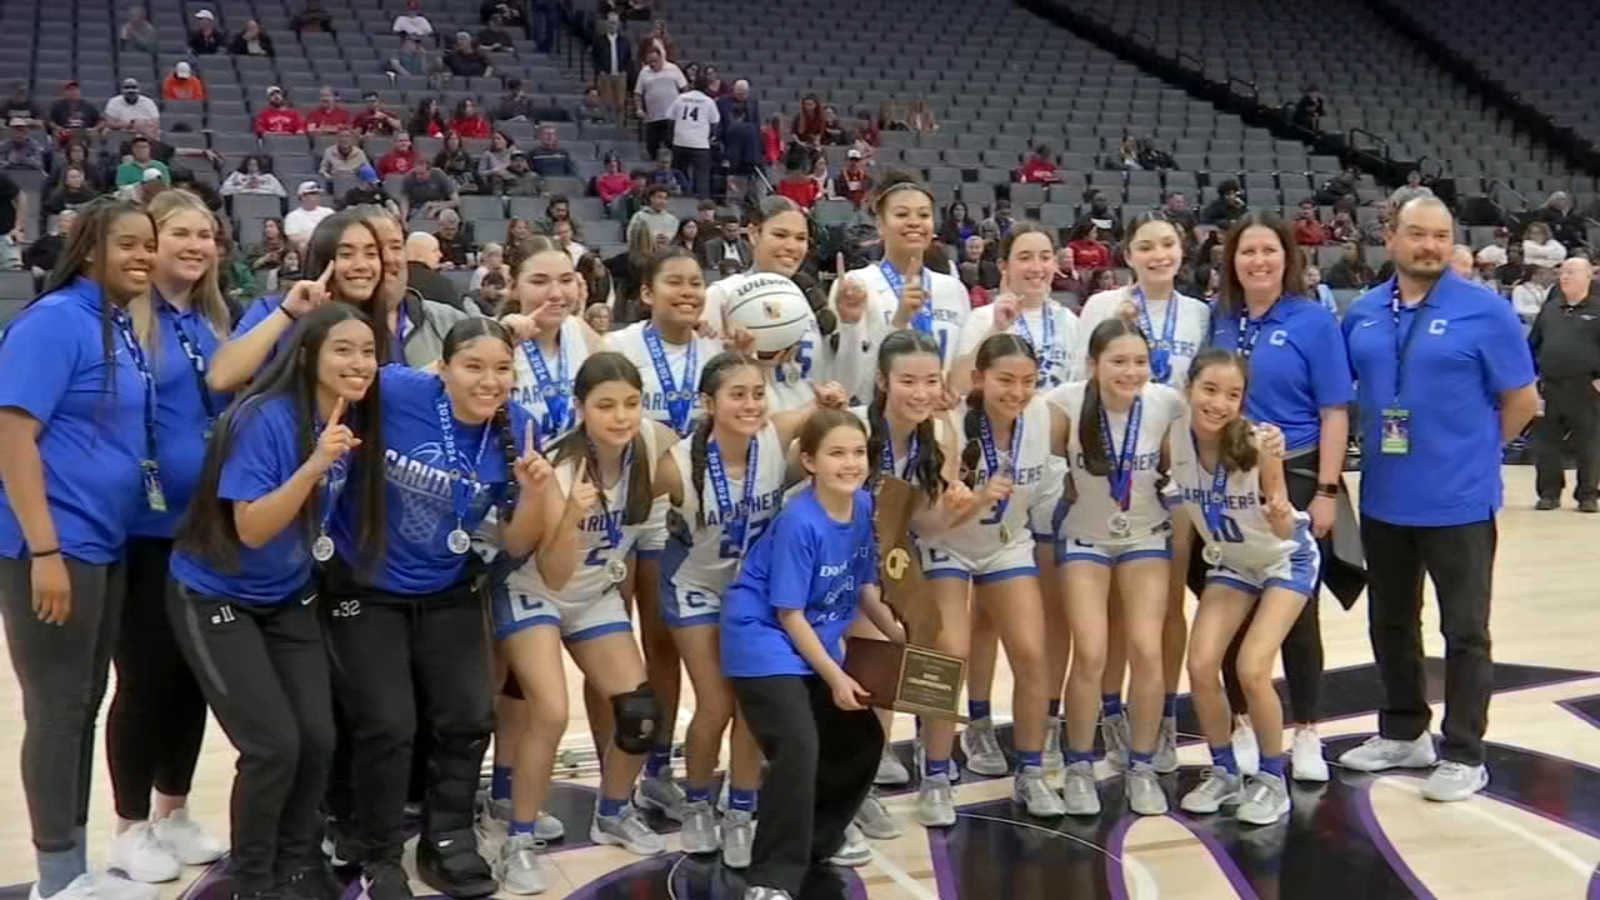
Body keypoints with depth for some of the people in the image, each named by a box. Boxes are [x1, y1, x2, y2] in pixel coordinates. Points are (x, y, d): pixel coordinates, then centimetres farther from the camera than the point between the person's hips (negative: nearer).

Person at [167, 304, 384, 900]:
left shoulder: (357, 424, -4)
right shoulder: (266, 418, -24)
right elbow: (251, 529, -28)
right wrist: (314, 464, -37)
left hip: (289, 600, 6)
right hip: (216, 599, -6)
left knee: (318, 740, -1)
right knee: (275, 745, -11)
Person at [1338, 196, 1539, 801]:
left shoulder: (1485, 313, -8)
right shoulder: (1362, 314, 4)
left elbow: (1521, 399, -4)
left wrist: (1474, 451, 2)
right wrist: (1375, 444, 8)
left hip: (1458, 501, -5)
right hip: (1384, 500, 5)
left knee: (1464, 631, 4)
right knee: (1390, 624, 16)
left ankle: (1463, 756, 14)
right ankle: (1403, 733, 32)